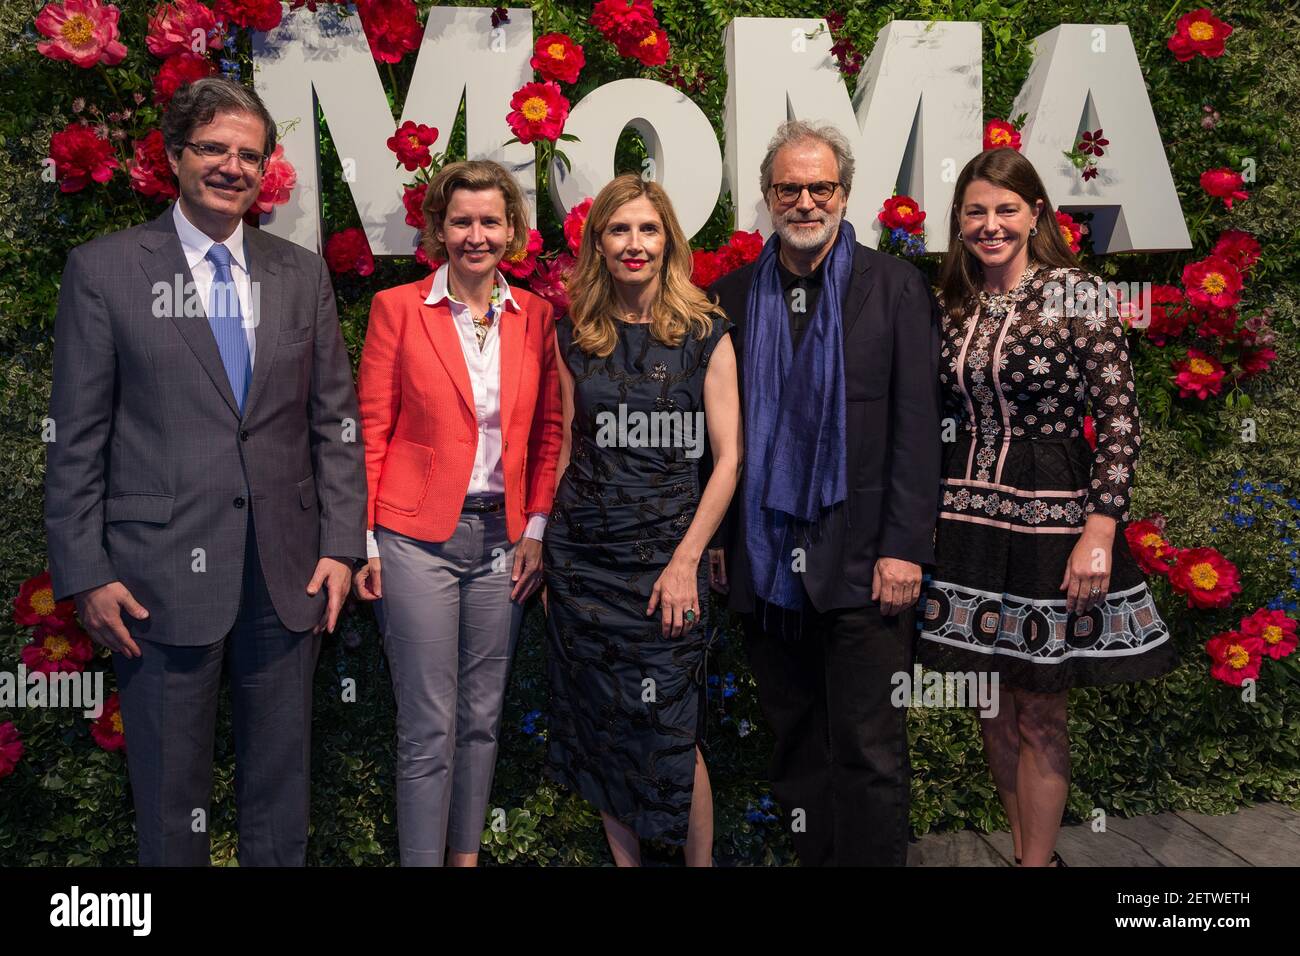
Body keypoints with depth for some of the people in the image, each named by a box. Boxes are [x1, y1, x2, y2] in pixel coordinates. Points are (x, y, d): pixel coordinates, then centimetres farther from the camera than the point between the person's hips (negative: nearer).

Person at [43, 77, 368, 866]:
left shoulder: (304, 274, 8)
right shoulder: (104, 269, 0)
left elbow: (335, 422, 8)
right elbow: (77, 438, -2)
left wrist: (340, 545, 0)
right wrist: (86, 573, -6)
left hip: (288, 575, 3)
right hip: (162, 575, -2)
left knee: (282, 784, 14)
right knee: (170, 789, 10)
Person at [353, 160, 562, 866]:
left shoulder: (535, 316, 6)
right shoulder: (398, 308, -3)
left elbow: (547, 432, 10)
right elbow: (370, 431, -2)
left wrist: (536, 528, 1)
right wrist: (361, 541, -7)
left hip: (503, 537, 4)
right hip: (419, 536, -3)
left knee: (482, 716, 13)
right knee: (429, 726, 1)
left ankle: (467, 854, 28)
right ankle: (422, 859, 16)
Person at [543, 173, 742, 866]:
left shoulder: (704, 335, -2)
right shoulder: (575, 337, 6)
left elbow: (728, 458, -5)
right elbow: (568, 447, 11)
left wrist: (685, 560, -12)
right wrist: (549, 549, 6)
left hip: (666, 557, -3)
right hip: (581, 553, 3)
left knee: (667, 732, -2)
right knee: (601, 727, 11)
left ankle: (702, 860, 19)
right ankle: (624, 859, 28)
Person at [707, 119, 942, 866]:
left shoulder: (896, 287, 1)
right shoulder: (732, 296, 10)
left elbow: (917, 425, -4)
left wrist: (904, 547, -10)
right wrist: (714, 539, 4)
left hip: (861, 560, -3)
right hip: (765, 564, 3)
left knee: (869, 752, 2)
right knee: (797, 746, 13)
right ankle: (814, 858, 27)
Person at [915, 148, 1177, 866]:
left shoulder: (1078, 294, -7)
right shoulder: (953, 306, 8)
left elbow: (1119, 419, -11)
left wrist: (1100, 531, -18)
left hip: (1050, 512, -5)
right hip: (969, 517, 5)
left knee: (1038, 712, 5)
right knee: (991, 707, 13)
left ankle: (1036, 861, 21)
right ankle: (1029, 851, 31)